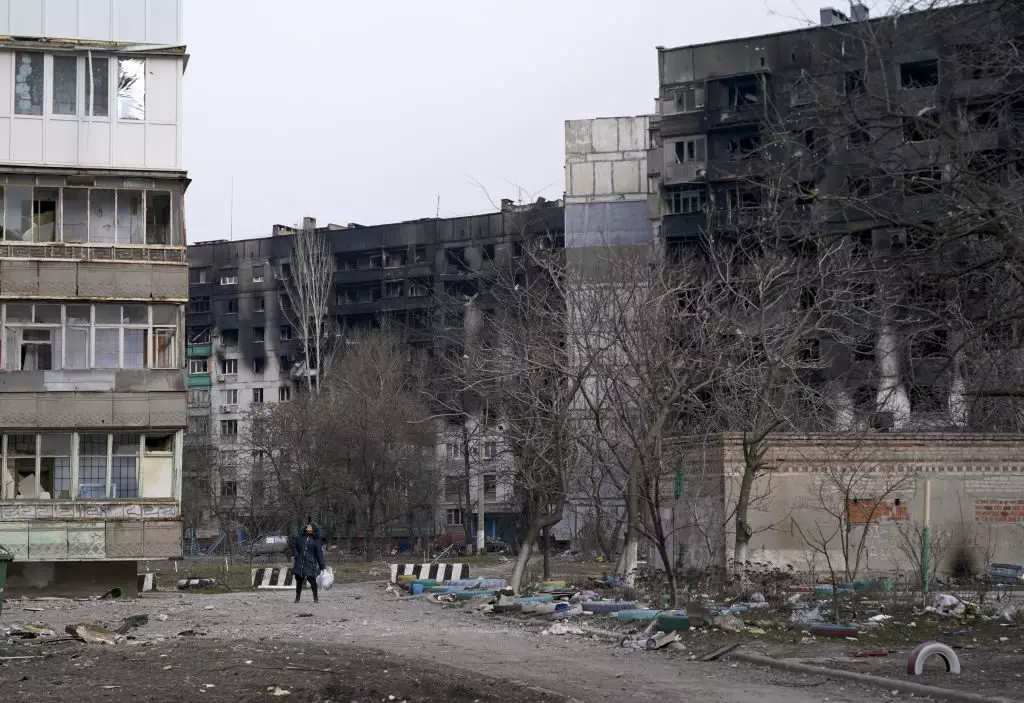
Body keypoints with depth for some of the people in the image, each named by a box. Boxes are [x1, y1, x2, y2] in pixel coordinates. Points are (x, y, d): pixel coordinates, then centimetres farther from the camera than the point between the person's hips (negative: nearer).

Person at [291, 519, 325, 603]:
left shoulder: (315, 540, 1)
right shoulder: (300, 537, 10)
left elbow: (319, 553, -2)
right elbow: (294, 545, 23)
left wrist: (322, 566, -5)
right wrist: (295, 555, 5)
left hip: (310, 563, -4)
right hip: (300, 563, 4)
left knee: (311, 579, -11)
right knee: (299, 580, 8)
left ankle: (316, 597, 1)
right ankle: (297, 597, 19)